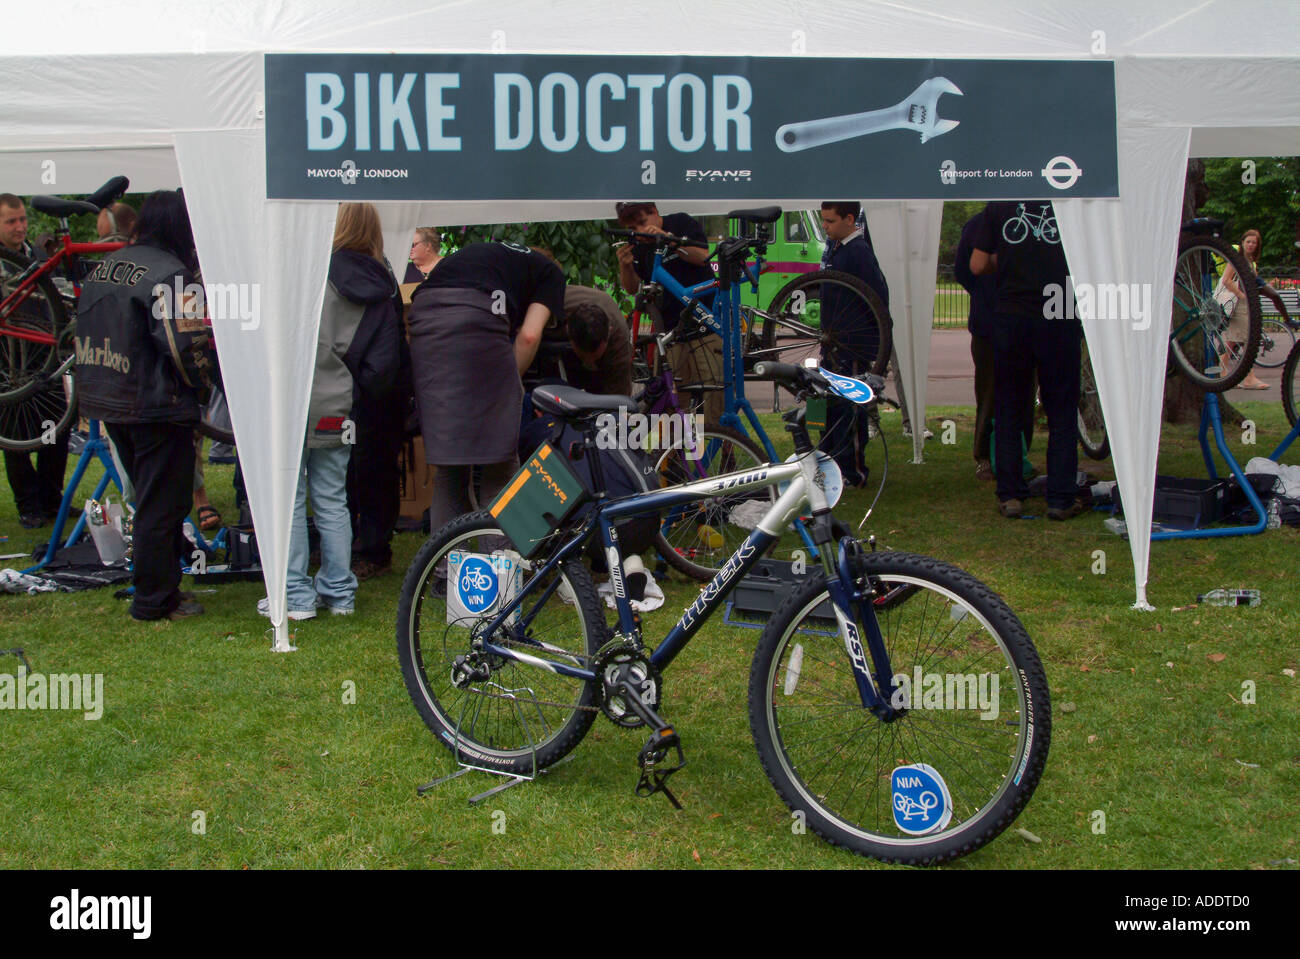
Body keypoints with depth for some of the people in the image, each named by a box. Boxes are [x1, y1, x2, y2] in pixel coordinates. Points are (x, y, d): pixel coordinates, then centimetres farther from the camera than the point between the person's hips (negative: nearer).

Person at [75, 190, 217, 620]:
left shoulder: (103, 266, 10)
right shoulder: (168, 273, -17)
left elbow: (87, 332, 15)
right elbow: (184, 345, -21)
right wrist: (203, 384, -4)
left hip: (108, 402, 9)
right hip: (156, 407, -8)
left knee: (149, 496, 21)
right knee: (162, 503, 2)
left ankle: (154, 587, 30)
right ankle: (155, 600, 9)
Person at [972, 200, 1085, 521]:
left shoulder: (998, 206, 0)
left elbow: (978, 266, 2)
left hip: (1010, 319, 1)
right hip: (1060, 318, -1)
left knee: (1008, 411, 11)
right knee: (1062, 413, 7)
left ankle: (1009, 495, 11)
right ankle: (1061, 499, 9)